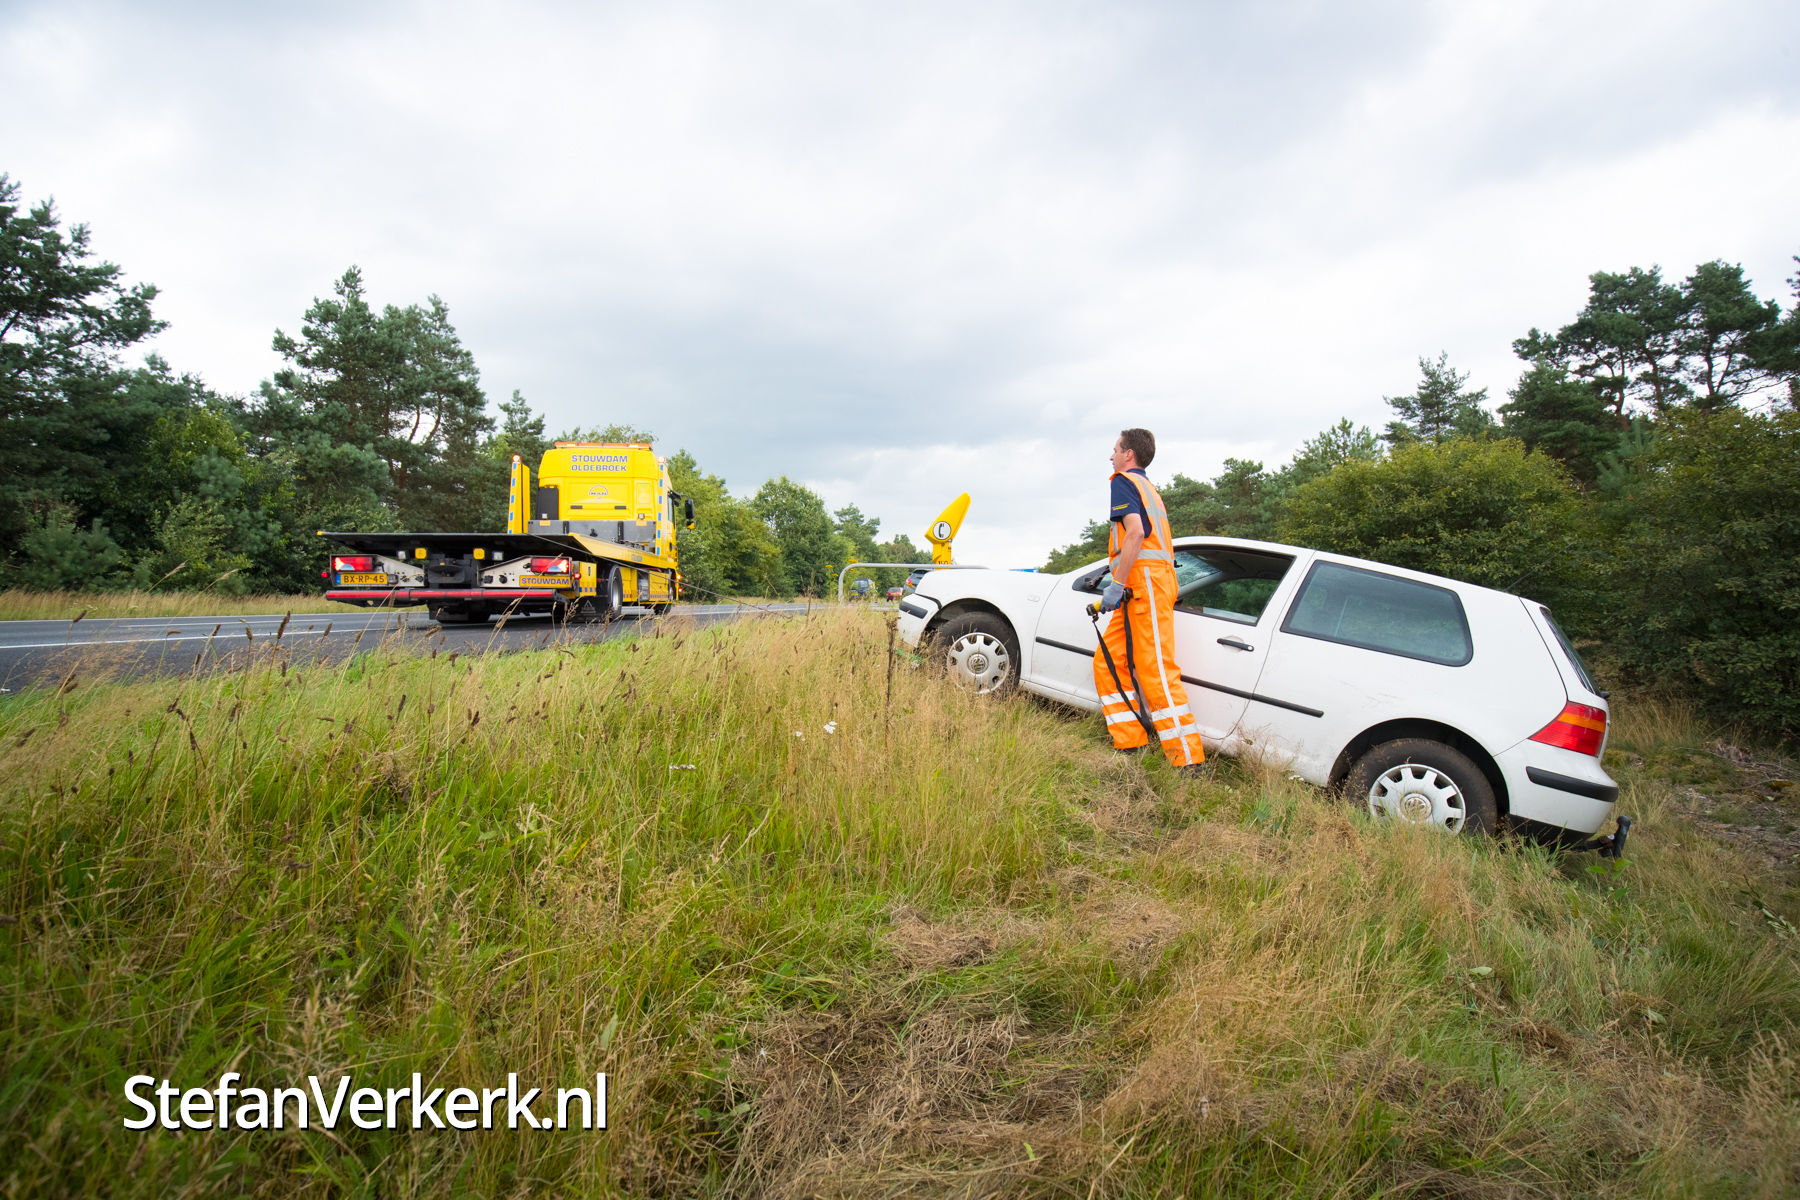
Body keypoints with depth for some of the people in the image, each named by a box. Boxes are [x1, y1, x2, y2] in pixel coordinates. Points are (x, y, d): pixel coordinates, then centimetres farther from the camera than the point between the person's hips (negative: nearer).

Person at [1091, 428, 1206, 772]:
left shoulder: (1123, 481, 1)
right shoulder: (1149, 489, 30)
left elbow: (1136, 532, -15)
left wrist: (1116, 584, -17)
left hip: (1144, 577, -10)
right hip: (1156, 578, 10)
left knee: (1155, 672, -13)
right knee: (1109, 660, 8)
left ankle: (1189, 761, -14)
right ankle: (1130, 744, 5)